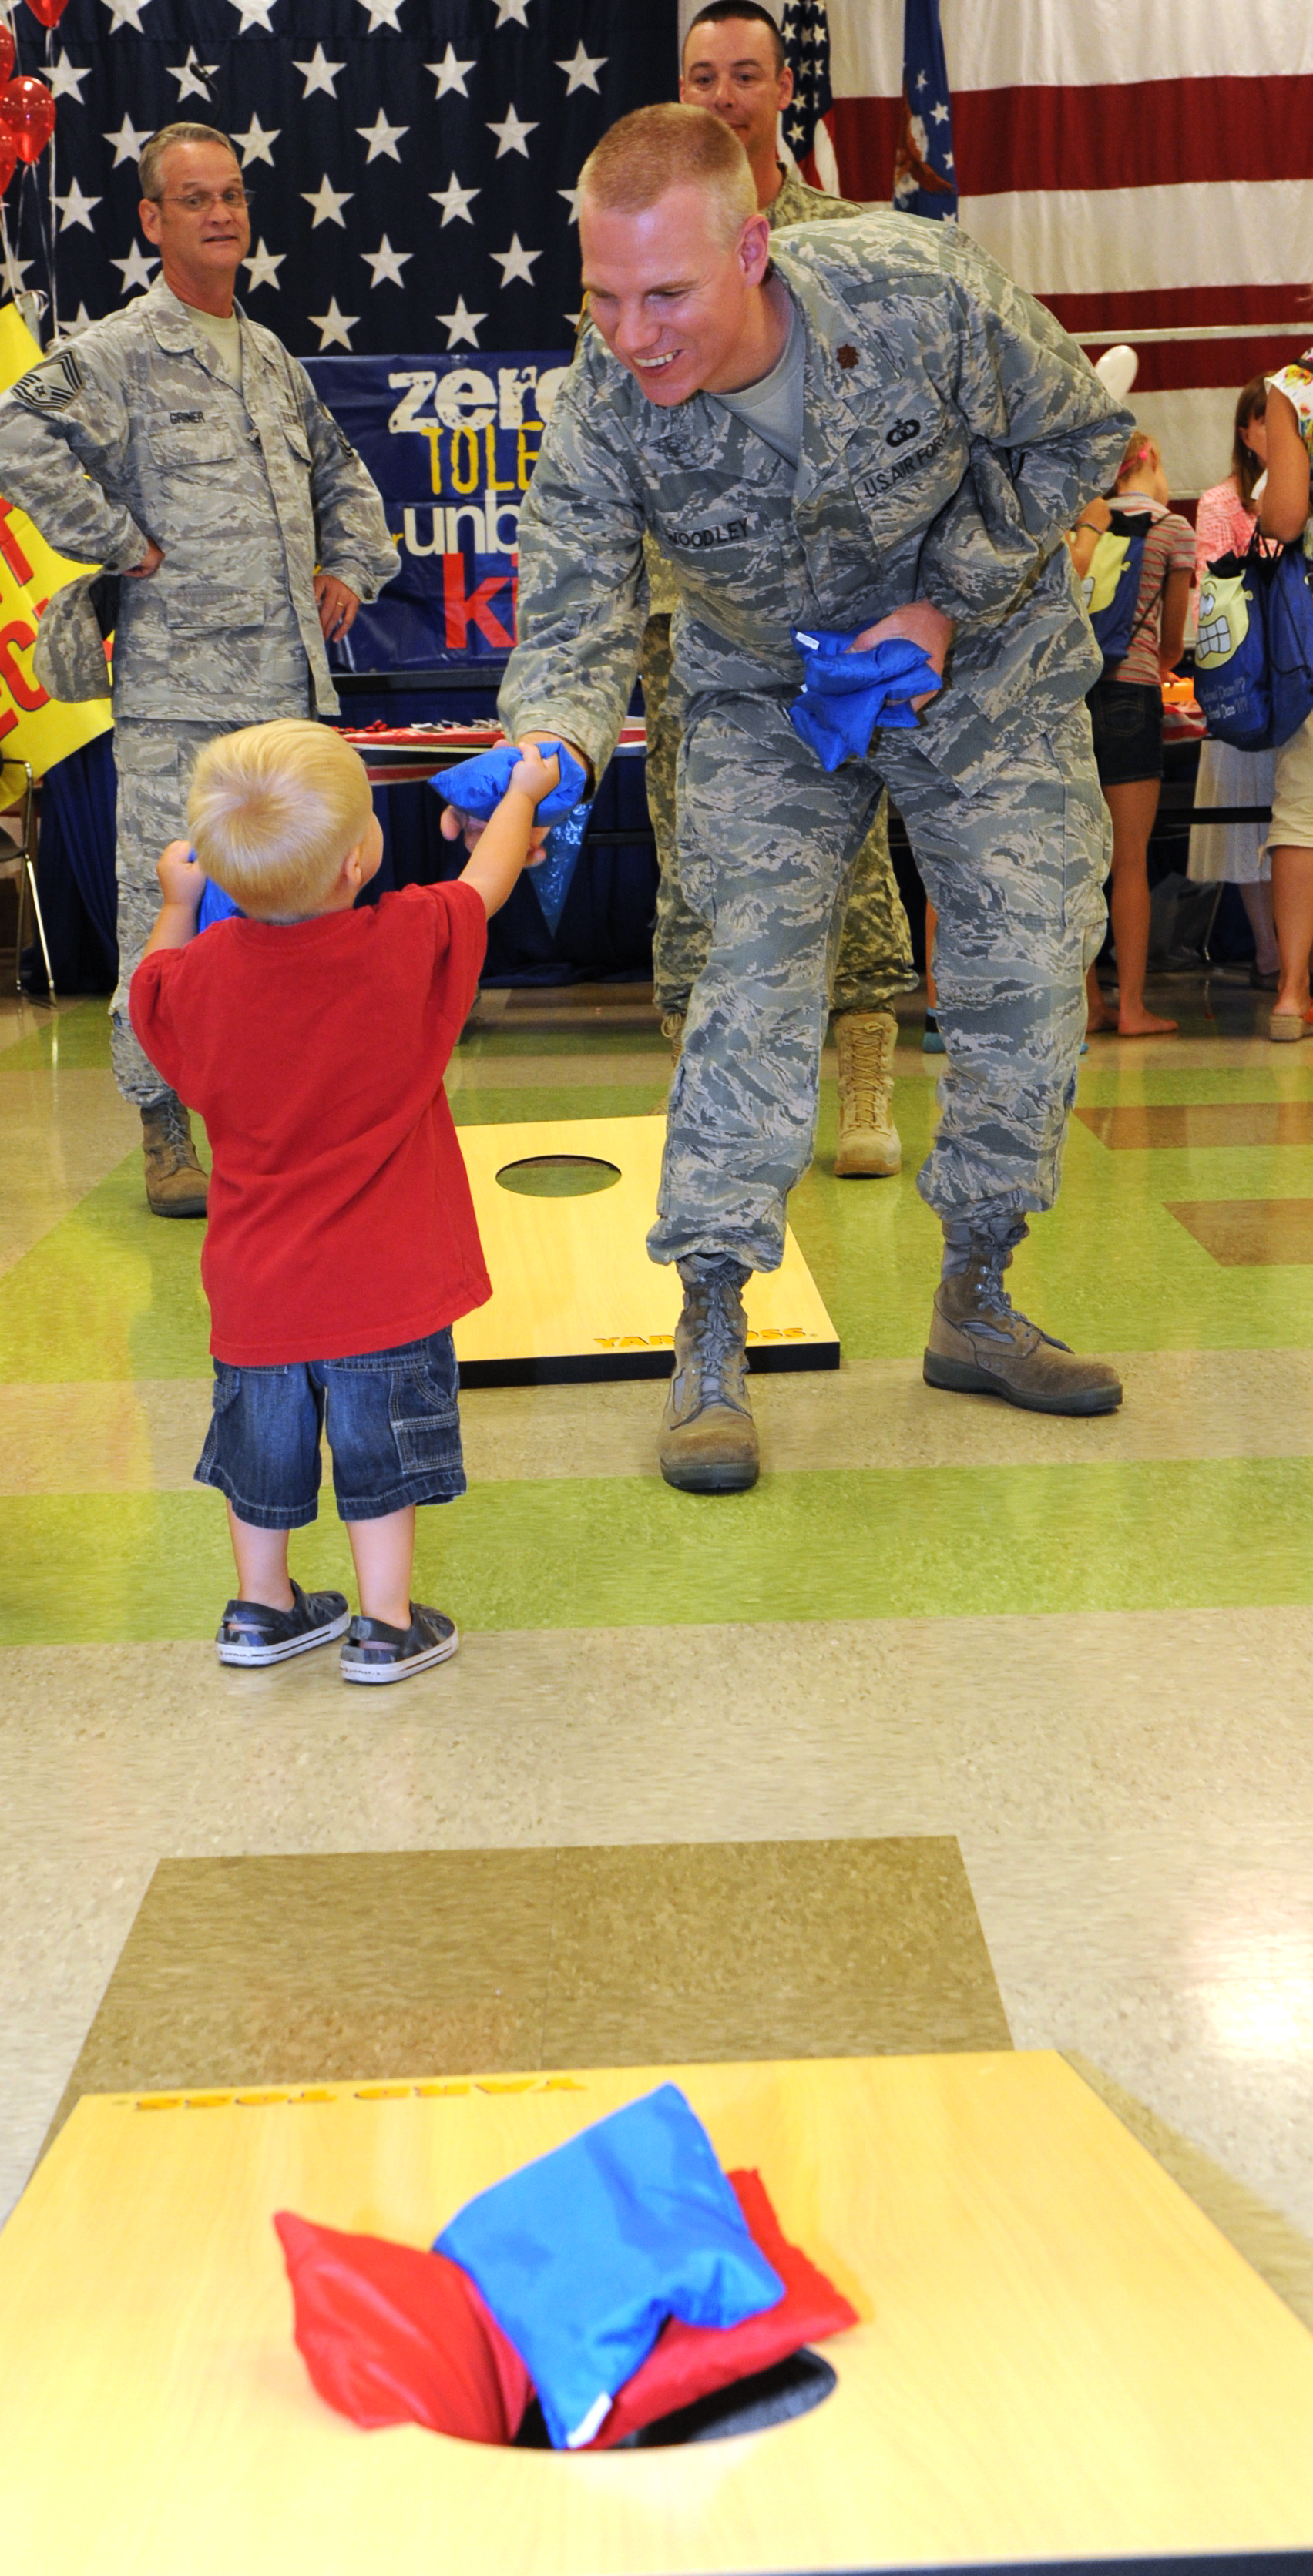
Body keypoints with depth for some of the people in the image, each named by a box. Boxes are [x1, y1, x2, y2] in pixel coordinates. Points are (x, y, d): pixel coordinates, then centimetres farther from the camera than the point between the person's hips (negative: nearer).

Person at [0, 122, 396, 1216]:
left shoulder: (273, 358, 19)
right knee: (169, 911, -6)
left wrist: (351, 566, 17)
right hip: (178, 692, -6)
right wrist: (128, 547, -17)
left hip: (288, 684, 7)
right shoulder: (115, 356, -4)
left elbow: (343, 473, 33)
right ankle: (168, 1132, 4)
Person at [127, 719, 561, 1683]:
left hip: (256, 1285, 3)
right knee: (382, 1450, 11)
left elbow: (150, 997, 12)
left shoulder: (201, 972, -12)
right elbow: (486, 883, 2)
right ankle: (388, 1628, 19)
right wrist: (523, 794, 20)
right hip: (382, 1283, -3)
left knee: (265, 1446, 20)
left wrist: (176, 905, 25)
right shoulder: (410, 942, -18)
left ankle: (261, 1610, 35)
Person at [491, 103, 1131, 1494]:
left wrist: (942, 606, -21)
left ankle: (974, 1306, 17)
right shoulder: (600, 407, -27)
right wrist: (546, 749, -52)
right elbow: (572, 626, -29)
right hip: (765, 696, -1)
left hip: (985, 662, 1)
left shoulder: (922, 289, -30)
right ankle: (709, 1349, -6)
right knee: (754, 986, -13)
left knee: (1027, 976, 0)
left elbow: (1075, 433, -13)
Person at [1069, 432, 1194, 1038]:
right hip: (1129, 687, -4)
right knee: (1131, 859, -2)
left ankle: (1088, 1005, 9)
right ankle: (1131, 1007, -1)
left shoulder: (1086, 521, 13)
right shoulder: (1174, 529, 3)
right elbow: (1173, 636, 11)